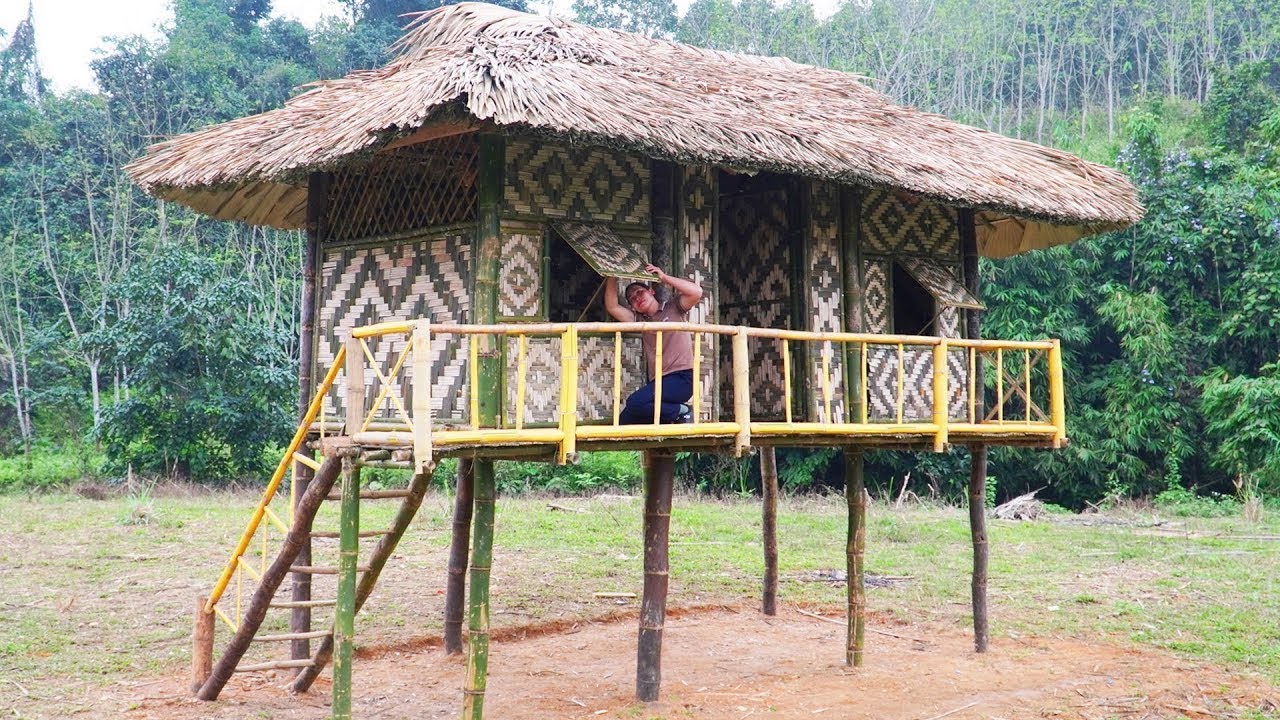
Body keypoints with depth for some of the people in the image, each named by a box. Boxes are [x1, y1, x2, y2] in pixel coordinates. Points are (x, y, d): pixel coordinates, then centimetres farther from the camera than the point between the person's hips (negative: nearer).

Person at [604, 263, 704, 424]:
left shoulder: (674, 308, 7)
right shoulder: (640, 320, 22)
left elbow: (697, 292, -12)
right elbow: (612, 307, 12)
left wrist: (664, 277, -9)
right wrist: (612, 277, 3)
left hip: (682, 377, -7)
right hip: (658, 382, 7)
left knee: (635, 402, -29)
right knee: (624, 421, -5)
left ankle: (680, 412, -9)